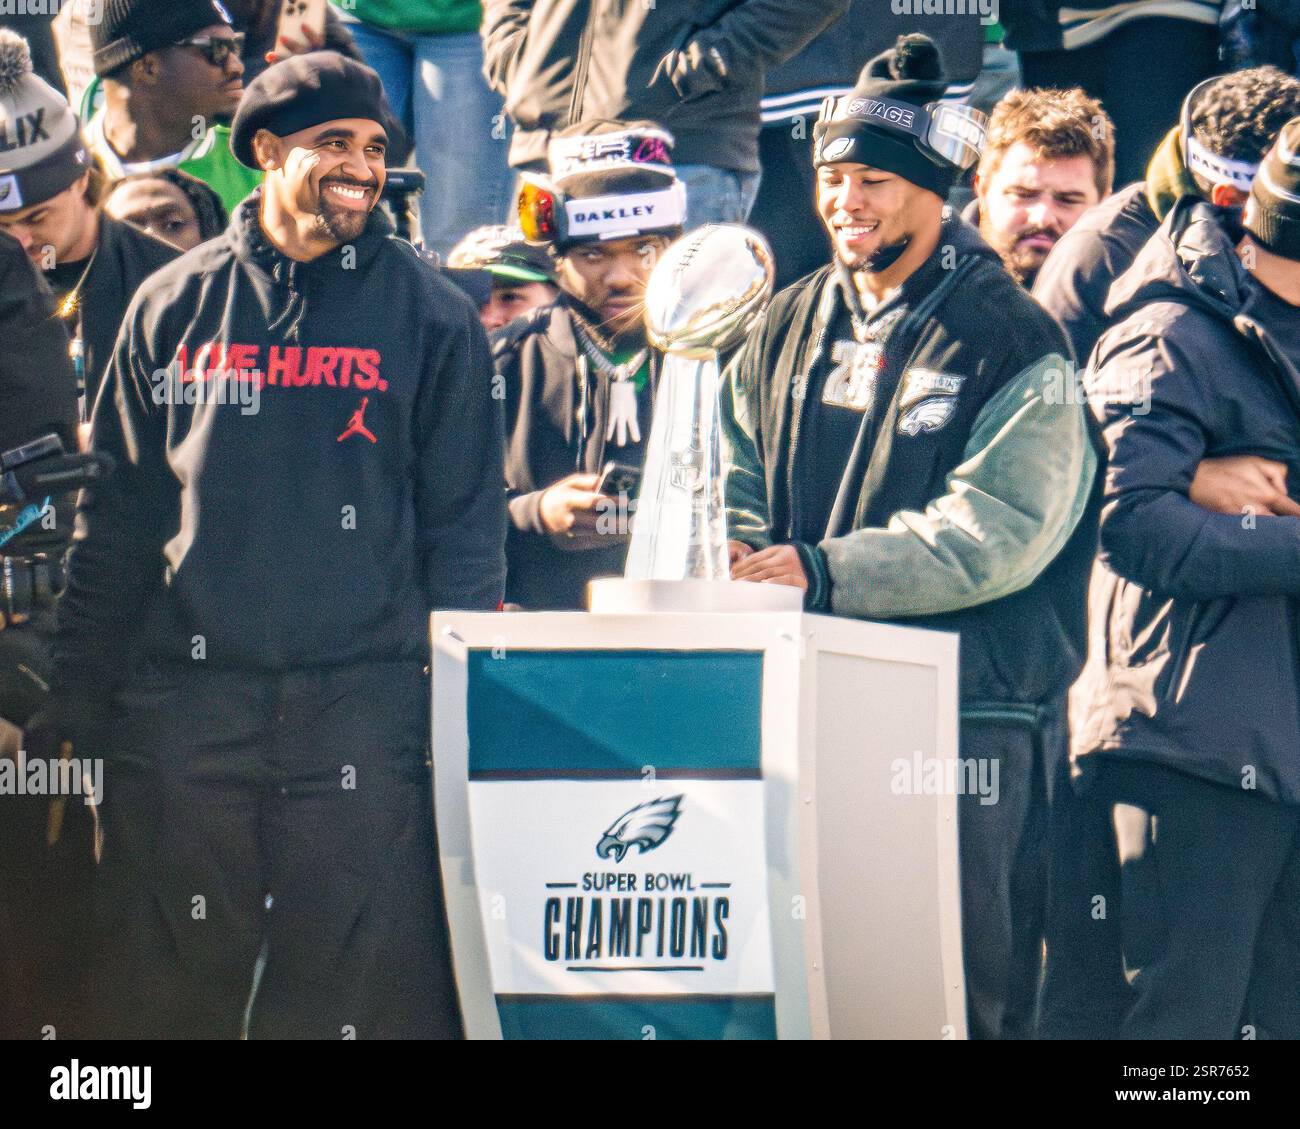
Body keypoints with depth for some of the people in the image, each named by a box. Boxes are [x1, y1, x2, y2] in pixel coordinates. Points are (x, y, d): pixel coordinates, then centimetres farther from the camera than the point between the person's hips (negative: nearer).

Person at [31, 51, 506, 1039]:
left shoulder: (430, 317, 6)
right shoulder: (175, 307, 10)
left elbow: (466, 522, 6)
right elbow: (117, 517, 12)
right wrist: (78, 697, 7)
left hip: (365, 703, -1)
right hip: (182, 695, 2)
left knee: (359, 981, -2)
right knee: (167, 987, 4)